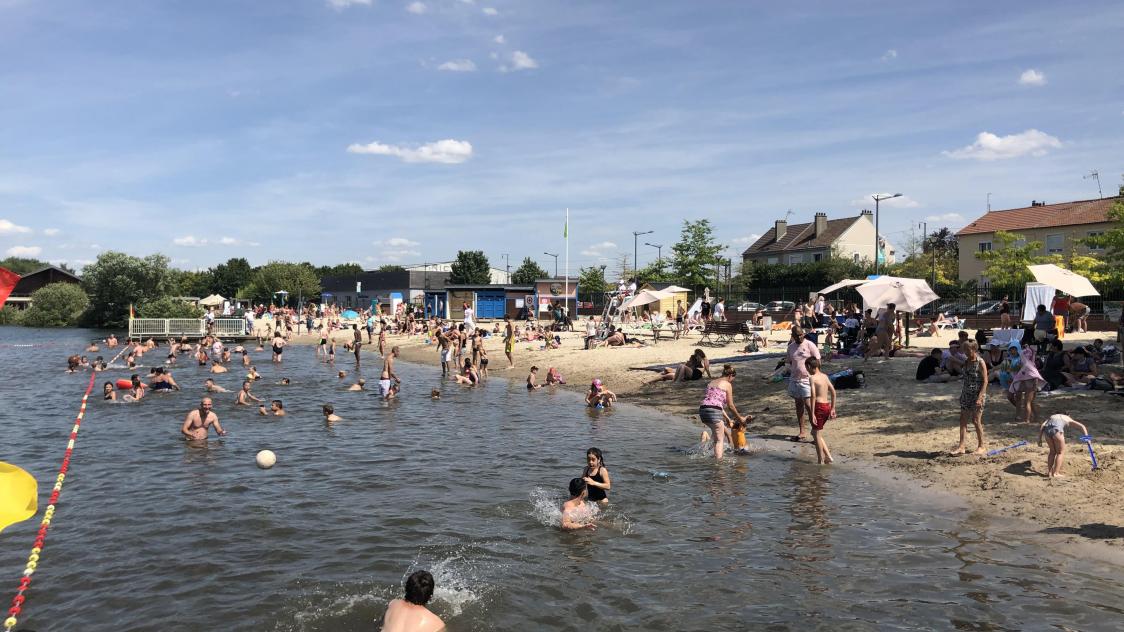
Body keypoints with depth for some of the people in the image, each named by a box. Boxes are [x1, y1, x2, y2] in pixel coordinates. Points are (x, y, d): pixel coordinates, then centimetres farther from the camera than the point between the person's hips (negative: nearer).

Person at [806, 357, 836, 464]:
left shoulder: (812, 378, -11)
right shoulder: (825, 376, 11)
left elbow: (813, 396, -18)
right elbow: (833, 392, 15)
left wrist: (812, 414, -18)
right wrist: (833, 409, 22)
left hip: (819, 407, -8)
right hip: (827, 406, 8)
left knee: (817, 435, 5)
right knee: (815, 433, 19)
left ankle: (820, 460, 11)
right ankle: (828, 456, 18)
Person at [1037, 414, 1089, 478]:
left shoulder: (1051, 417, 38)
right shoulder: (1068, 419, 34)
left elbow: (1042, 425, 22)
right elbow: (1082, 426, 23)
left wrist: (1039, 439, 18)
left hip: (1047, 429, 4)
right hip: (1056, 429, -4)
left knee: (1053, 451, 24)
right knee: (1061, 452, 14)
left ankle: (1049, 472, 26)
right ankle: (1055, 473, 10)